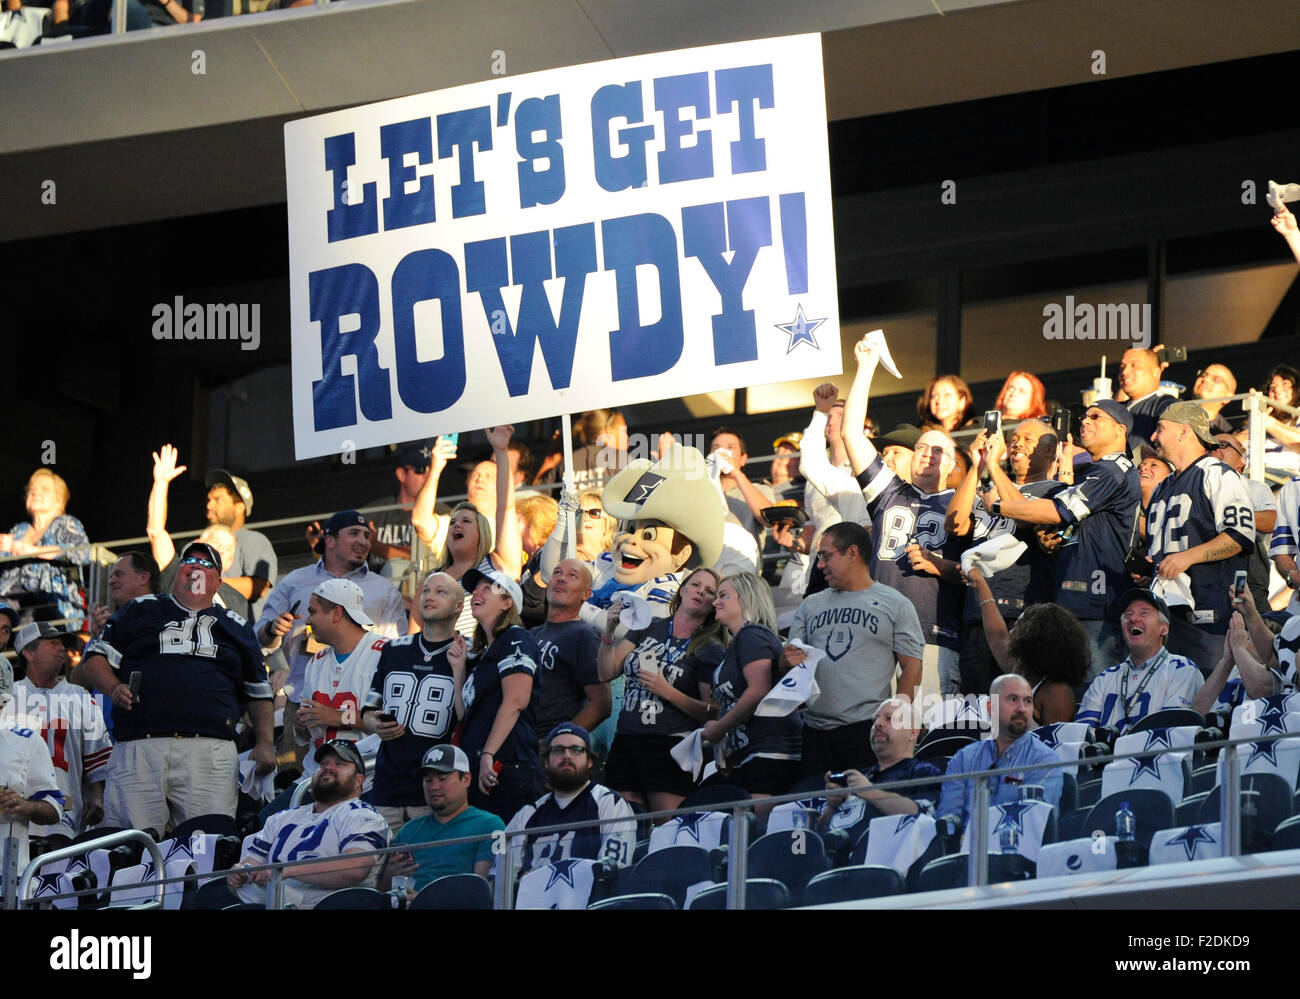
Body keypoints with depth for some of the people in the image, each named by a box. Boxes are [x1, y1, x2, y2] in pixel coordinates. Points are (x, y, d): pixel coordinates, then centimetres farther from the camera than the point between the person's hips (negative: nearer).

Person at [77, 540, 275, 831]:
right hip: (138, 750, -1)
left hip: (210, 753, 1)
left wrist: (265, 744, 13)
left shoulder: (236, 628, 24)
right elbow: (94, 659, 16)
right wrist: (114, 689, -4)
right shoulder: (140, 611, 21)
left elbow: (258, 693, 26)